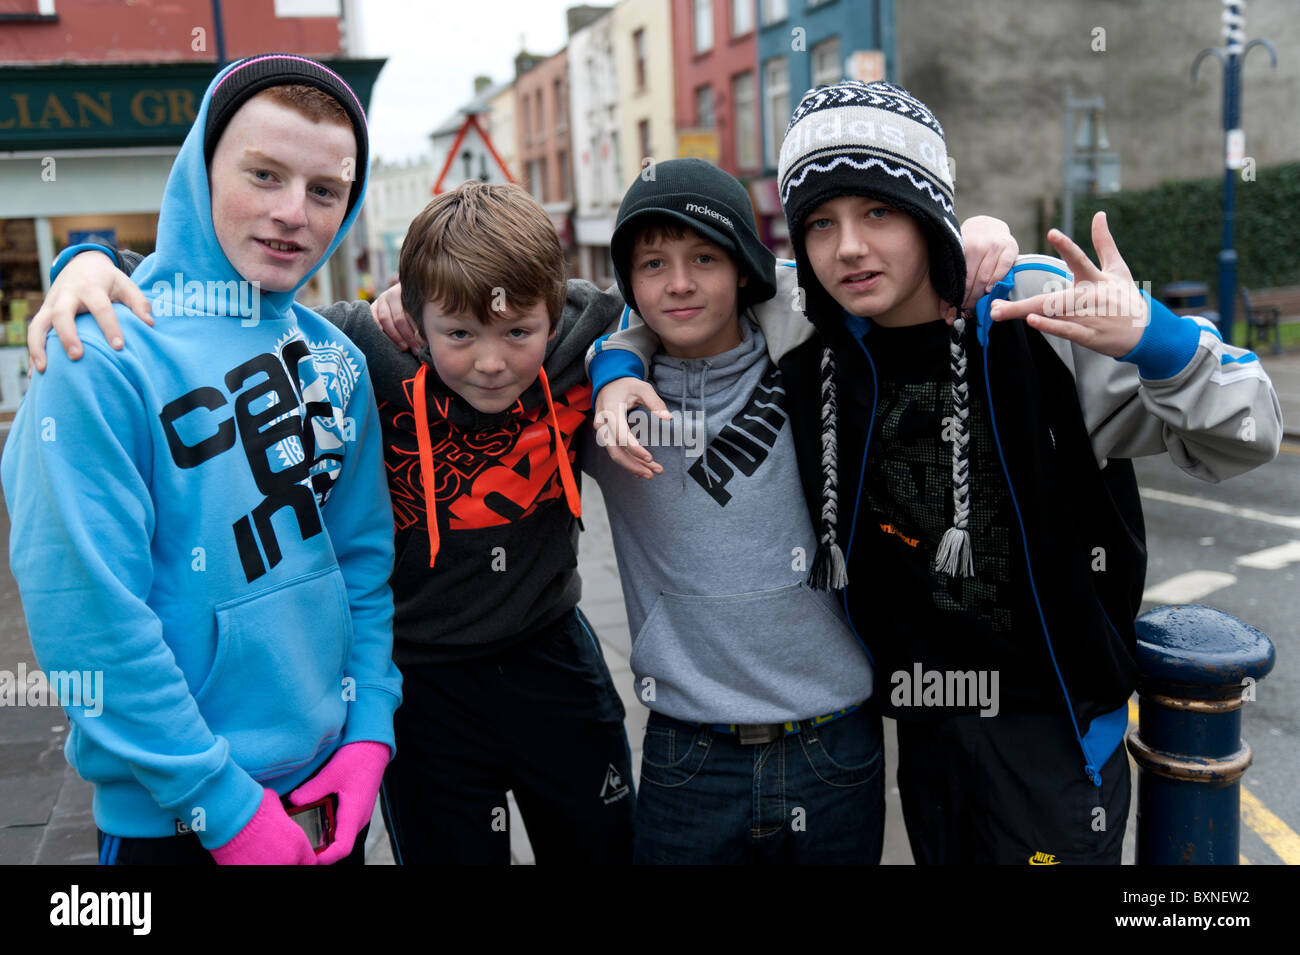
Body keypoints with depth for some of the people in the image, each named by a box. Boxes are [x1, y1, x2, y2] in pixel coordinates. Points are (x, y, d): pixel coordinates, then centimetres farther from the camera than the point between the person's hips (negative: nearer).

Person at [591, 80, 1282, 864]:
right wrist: (616, 363, -11)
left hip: (1052, 709, -4)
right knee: (941, 852, 23)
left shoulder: (1042, 309, -17)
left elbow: (1244, 440, -16)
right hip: (919, 713, 4)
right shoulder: (801, 315, -7)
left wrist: (1155, 341, -35)